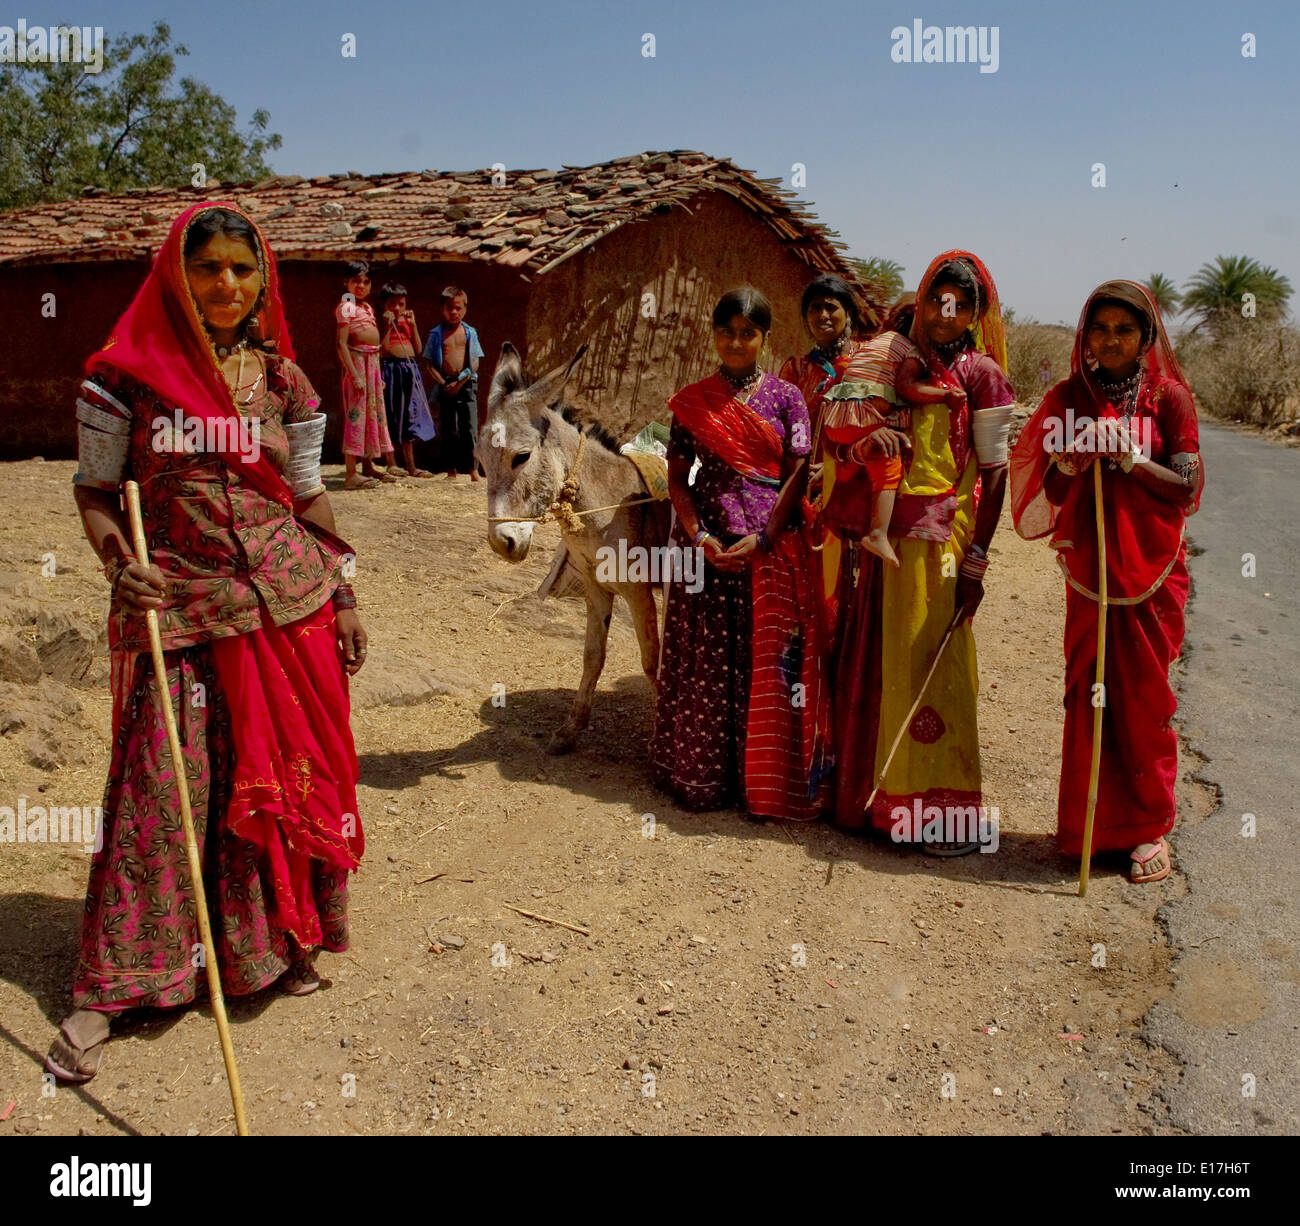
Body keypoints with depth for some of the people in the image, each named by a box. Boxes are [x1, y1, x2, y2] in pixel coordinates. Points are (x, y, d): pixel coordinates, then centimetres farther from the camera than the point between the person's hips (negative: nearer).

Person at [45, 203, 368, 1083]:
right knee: (162, 786, -1)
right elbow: (95, 490, 3)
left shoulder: (284, 380, 6)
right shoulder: (128, 373, -1)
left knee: (285, 771, 9)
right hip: (176, 608, -2)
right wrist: (120, 562, -15)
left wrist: (344, 597, 7)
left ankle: (284, 938, 29)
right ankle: (106, 990, 12)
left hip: (286, 600, 3)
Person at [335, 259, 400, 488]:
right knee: (356, 414, -9)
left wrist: (378, 375, 20)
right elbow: (341, 343, -16)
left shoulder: (368, 308, 17)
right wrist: (354, 374, -23)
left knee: (373, 412, 14)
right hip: (357, 360, -9)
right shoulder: (346, 307, -9)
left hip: (373, 361, 9)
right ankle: (351, 475, -8)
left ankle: (368, 467, 25)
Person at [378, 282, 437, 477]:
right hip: (391, 368, -6)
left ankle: (411, 466, 18)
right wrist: (388, 325, -17)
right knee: (392, 418, -3)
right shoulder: (382, 324, -2)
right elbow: (383, 348, -16)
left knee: (410, 417, 10)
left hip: (410, 369, 6)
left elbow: (418, 349, 10)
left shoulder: (407, 322, 16)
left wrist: (412, 325, 5)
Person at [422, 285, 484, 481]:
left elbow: (474, 363, 2)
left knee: (470, 427, -6)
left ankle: (472, 468, -2)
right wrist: (443, 383, -10)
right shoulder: (436, 334, 5)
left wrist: (460, 382, -9)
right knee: (449, 429, 3)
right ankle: (451, 470, 9)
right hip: (445, 385, 0)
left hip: (467, 384, 0)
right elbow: (431, 364, 3)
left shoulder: (470, 333, 7)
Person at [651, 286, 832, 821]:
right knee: (704, 658, 4)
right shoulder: (692, 401, 6)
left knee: (768, 661, 0)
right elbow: (676, 477, 4)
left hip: (771, 549, -1)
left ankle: (762, 776, 12)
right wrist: (699, 536, -11)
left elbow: (798, 475, -1)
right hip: (708, 545, 1)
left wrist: (762, 539, -13)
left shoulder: (785, 396, 4)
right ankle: (702, 776, 17)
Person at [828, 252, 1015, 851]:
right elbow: (840, 441, 10)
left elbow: (994, 473, -4)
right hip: (879, 531, 4)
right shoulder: (890, 358, 11)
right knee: (872, 659, 8)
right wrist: (865, 442, -15)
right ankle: (872, 787, 22)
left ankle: (949, 808, 9)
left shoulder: (979, 373, 0)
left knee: (929, 666, -3)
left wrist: (975, 563, -11)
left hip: (939, 537, -4)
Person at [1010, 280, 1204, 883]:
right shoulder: (1068, 397, 7)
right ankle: (1088, 825, 15)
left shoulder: (1168, 397, 0)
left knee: (1144, 696, 0)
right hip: (1087, 566, 2)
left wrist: (1129, 458, -19)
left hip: (1150, 567, -2)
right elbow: (1047, 491, 5)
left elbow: (1187, 487, -6)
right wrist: (1067, 463, -16)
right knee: (1086, 691, 3)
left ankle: (1149, 828, 12)